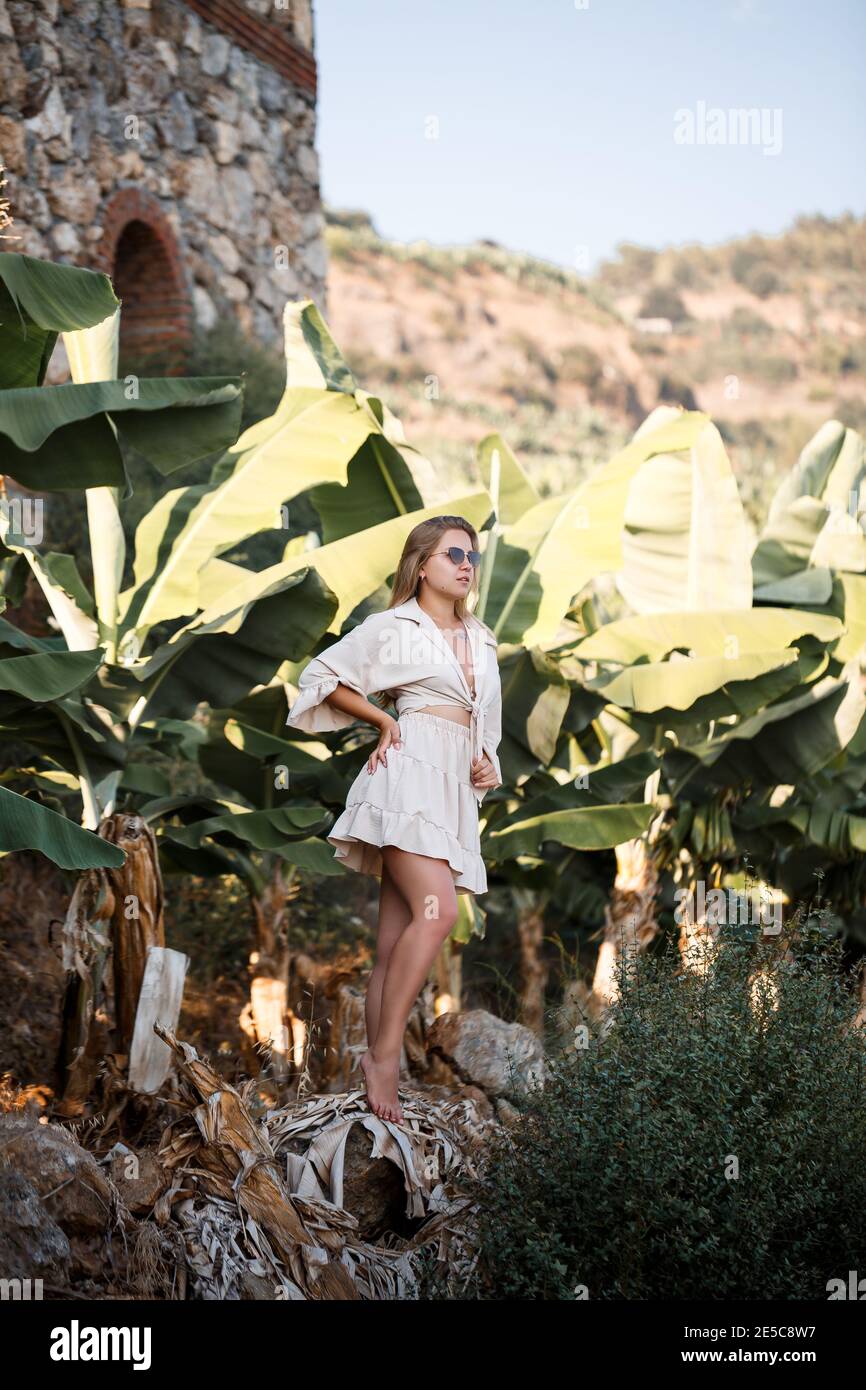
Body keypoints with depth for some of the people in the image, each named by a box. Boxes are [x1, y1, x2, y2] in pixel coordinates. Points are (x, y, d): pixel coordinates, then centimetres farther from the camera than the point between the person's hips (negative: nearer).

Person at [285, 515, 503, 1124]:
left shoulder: (482, 640, 24)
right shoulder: (394, 627, 5)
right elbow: (323, 675, 10)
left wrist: (489, 763, 13)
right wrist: (383, 720, 4)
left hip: (457, 789, 6)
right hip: (411, 771, -6)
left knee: (396, 943, 1)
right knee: (437, 910, -26)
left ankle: (382, 1081, -2)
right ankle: (384, 1052, -21)